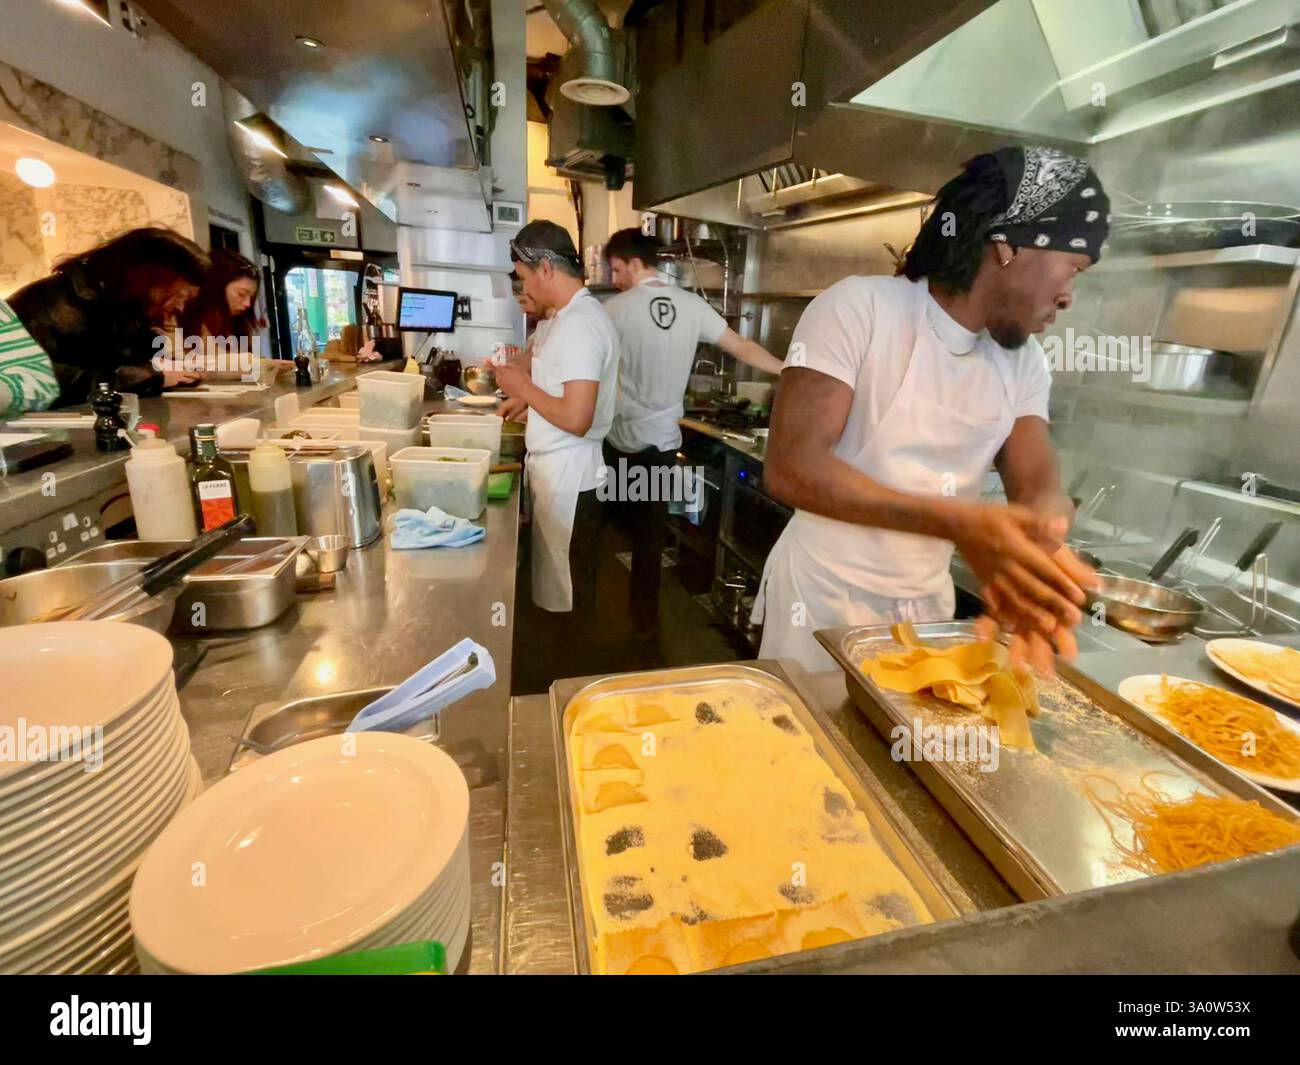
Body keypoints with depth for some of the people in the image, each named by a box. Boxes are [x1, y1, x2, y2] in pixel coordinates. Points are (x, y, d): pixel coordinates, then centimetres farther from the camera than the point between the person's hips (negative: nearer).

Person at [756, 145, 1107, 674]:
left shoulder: (1025, 362, 3)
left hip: (929, 603, 6)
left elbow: (1039, 490, -5)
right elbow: (790, 465, -25)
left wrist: (1033, 556, -29)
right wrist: (957, 523, -32)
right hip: (823, 596, -5)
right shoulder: (857, 307, -16)